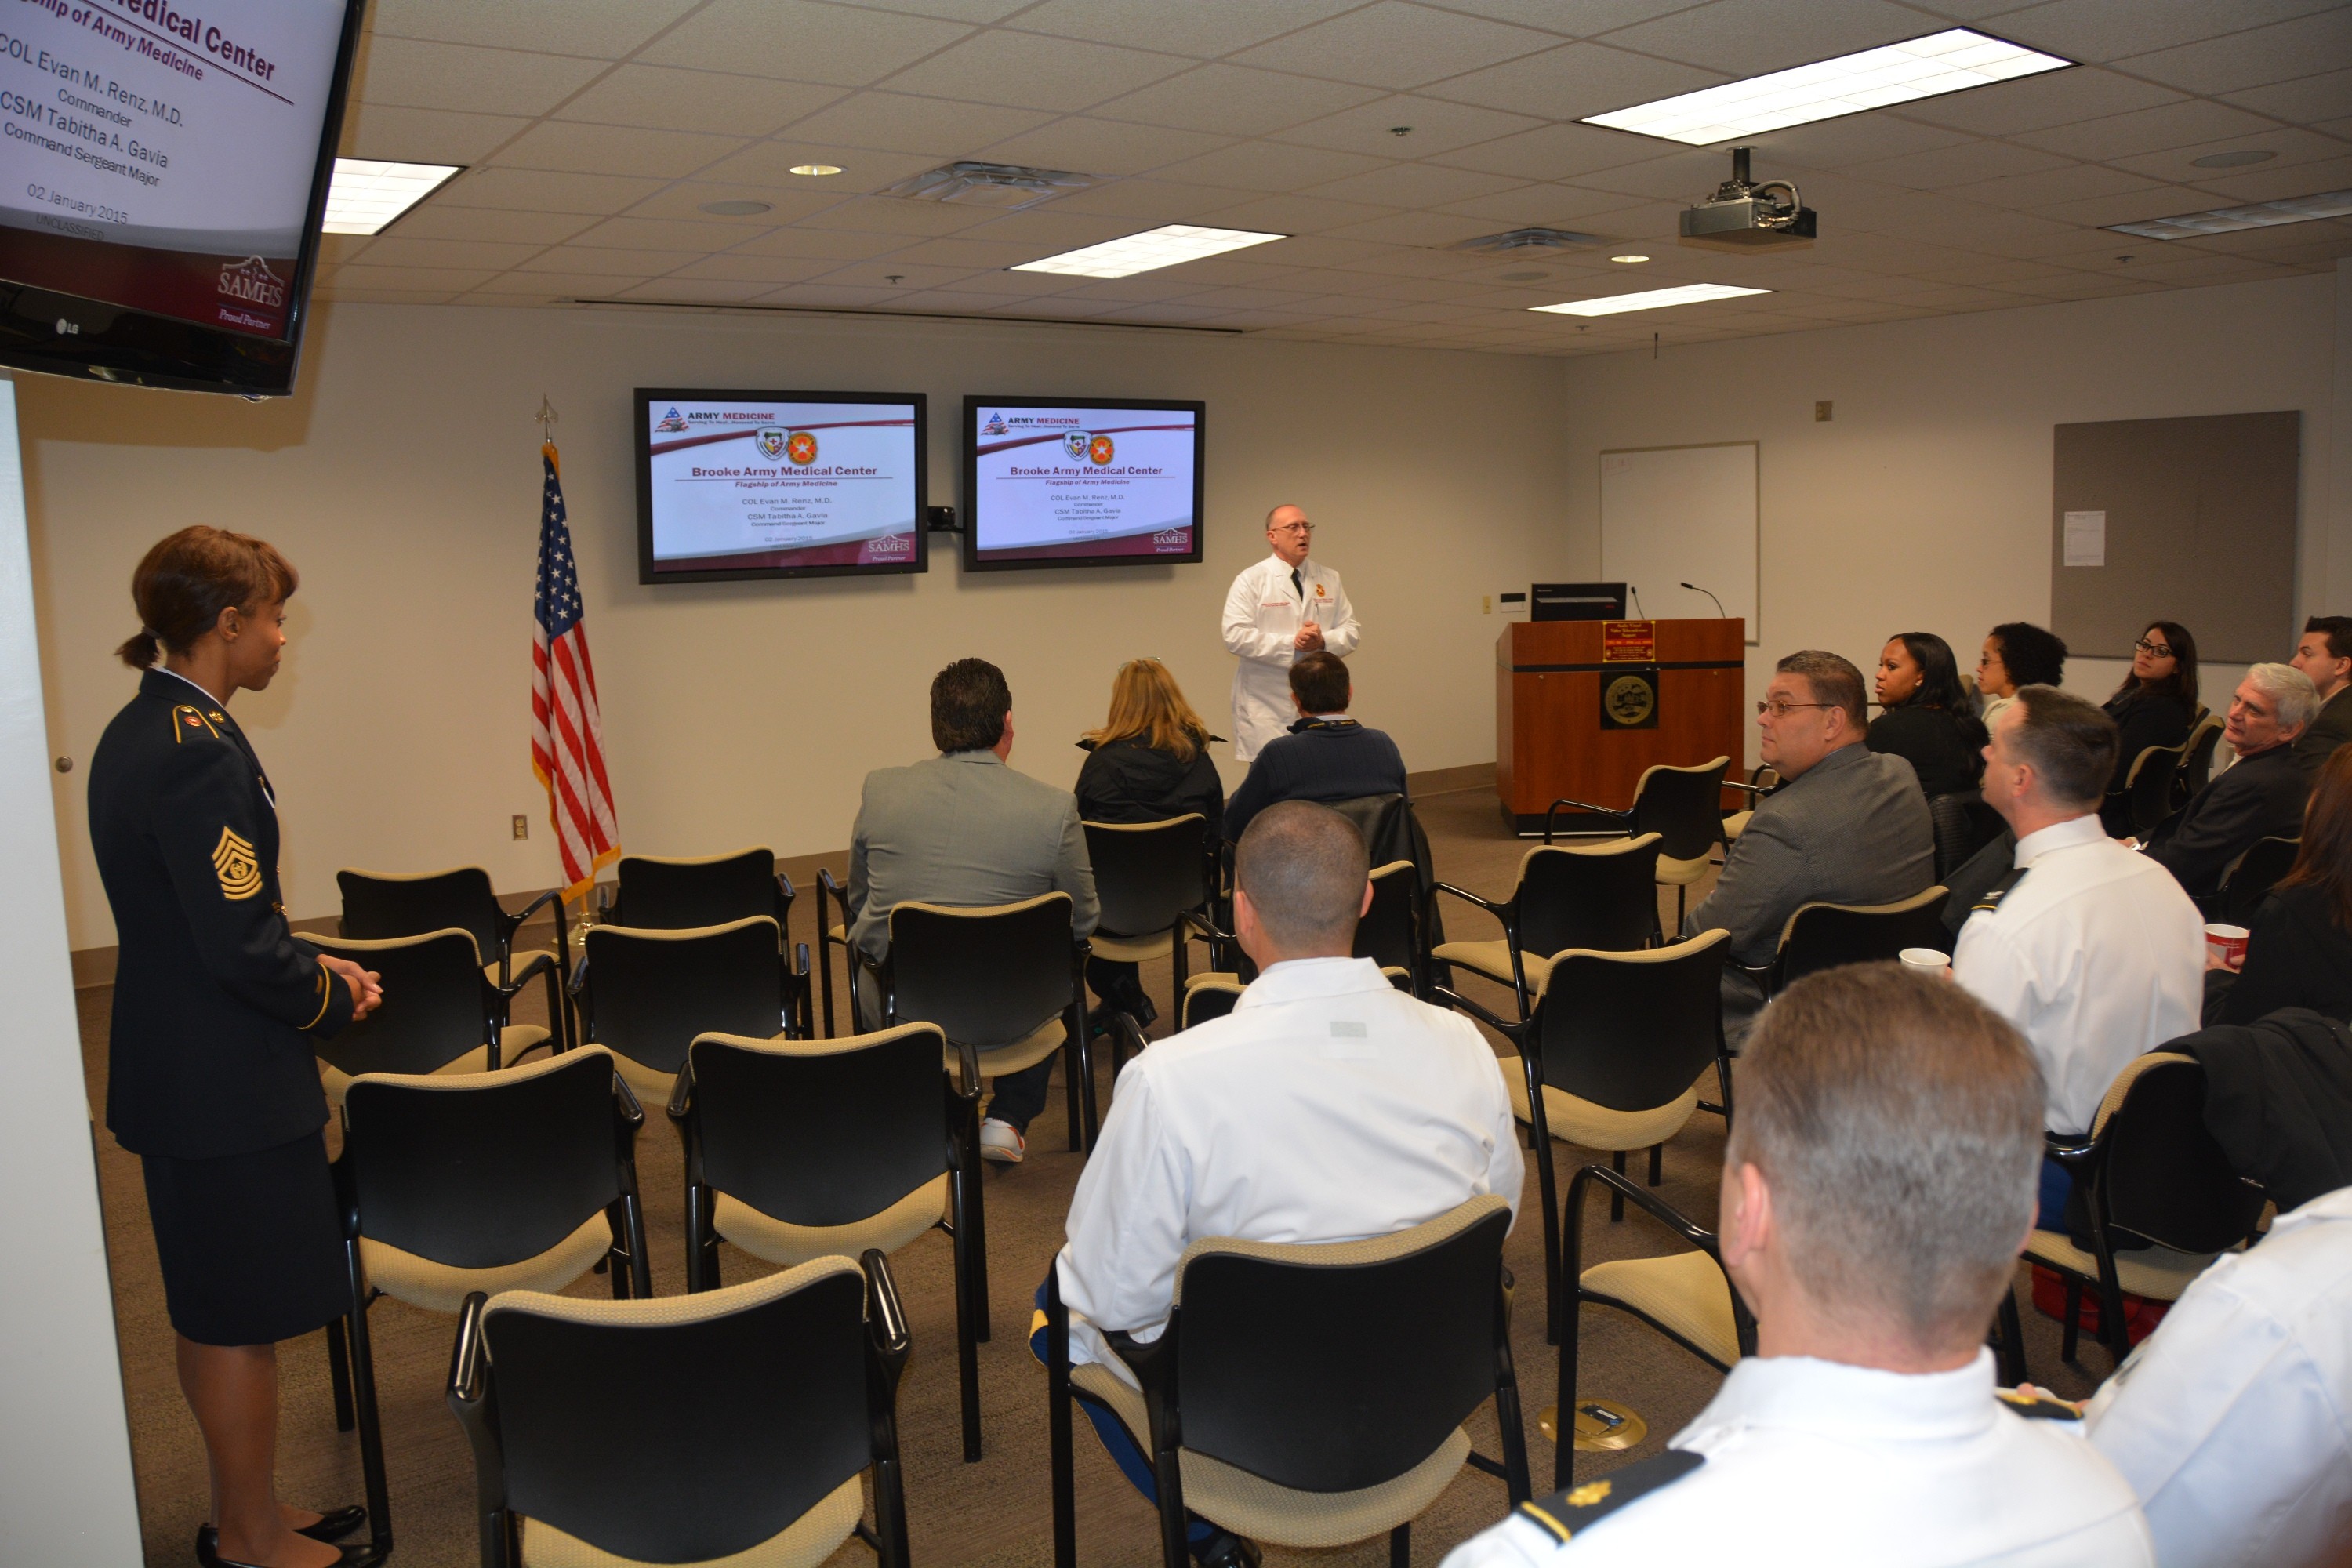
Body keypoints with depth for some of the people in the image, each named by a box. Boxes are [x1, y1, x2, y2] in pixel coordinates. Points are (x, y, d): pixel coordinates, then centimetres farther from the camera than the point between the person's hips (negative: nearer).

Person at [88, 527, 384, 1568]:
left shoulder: (139, 731, 9)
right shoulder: (197, 751, -23)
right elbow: (241, 946, -24)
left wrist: (312, 964, 10)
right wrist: (331, 996, -7)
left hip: (178, 1073, 11)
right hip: (227, 1085, -10)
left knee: (215, 1313, 20)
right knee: (242, 1320, 5)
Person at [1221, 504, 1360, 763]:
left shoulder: (1329, 579, 13)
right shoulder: (1251, 581, -2)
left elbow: (1352, 630, 10)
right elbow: (1236, 637, -12)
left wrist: (1324, 642, -12)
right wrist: (1292, 644, -16)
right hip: (1267, 705, -4)